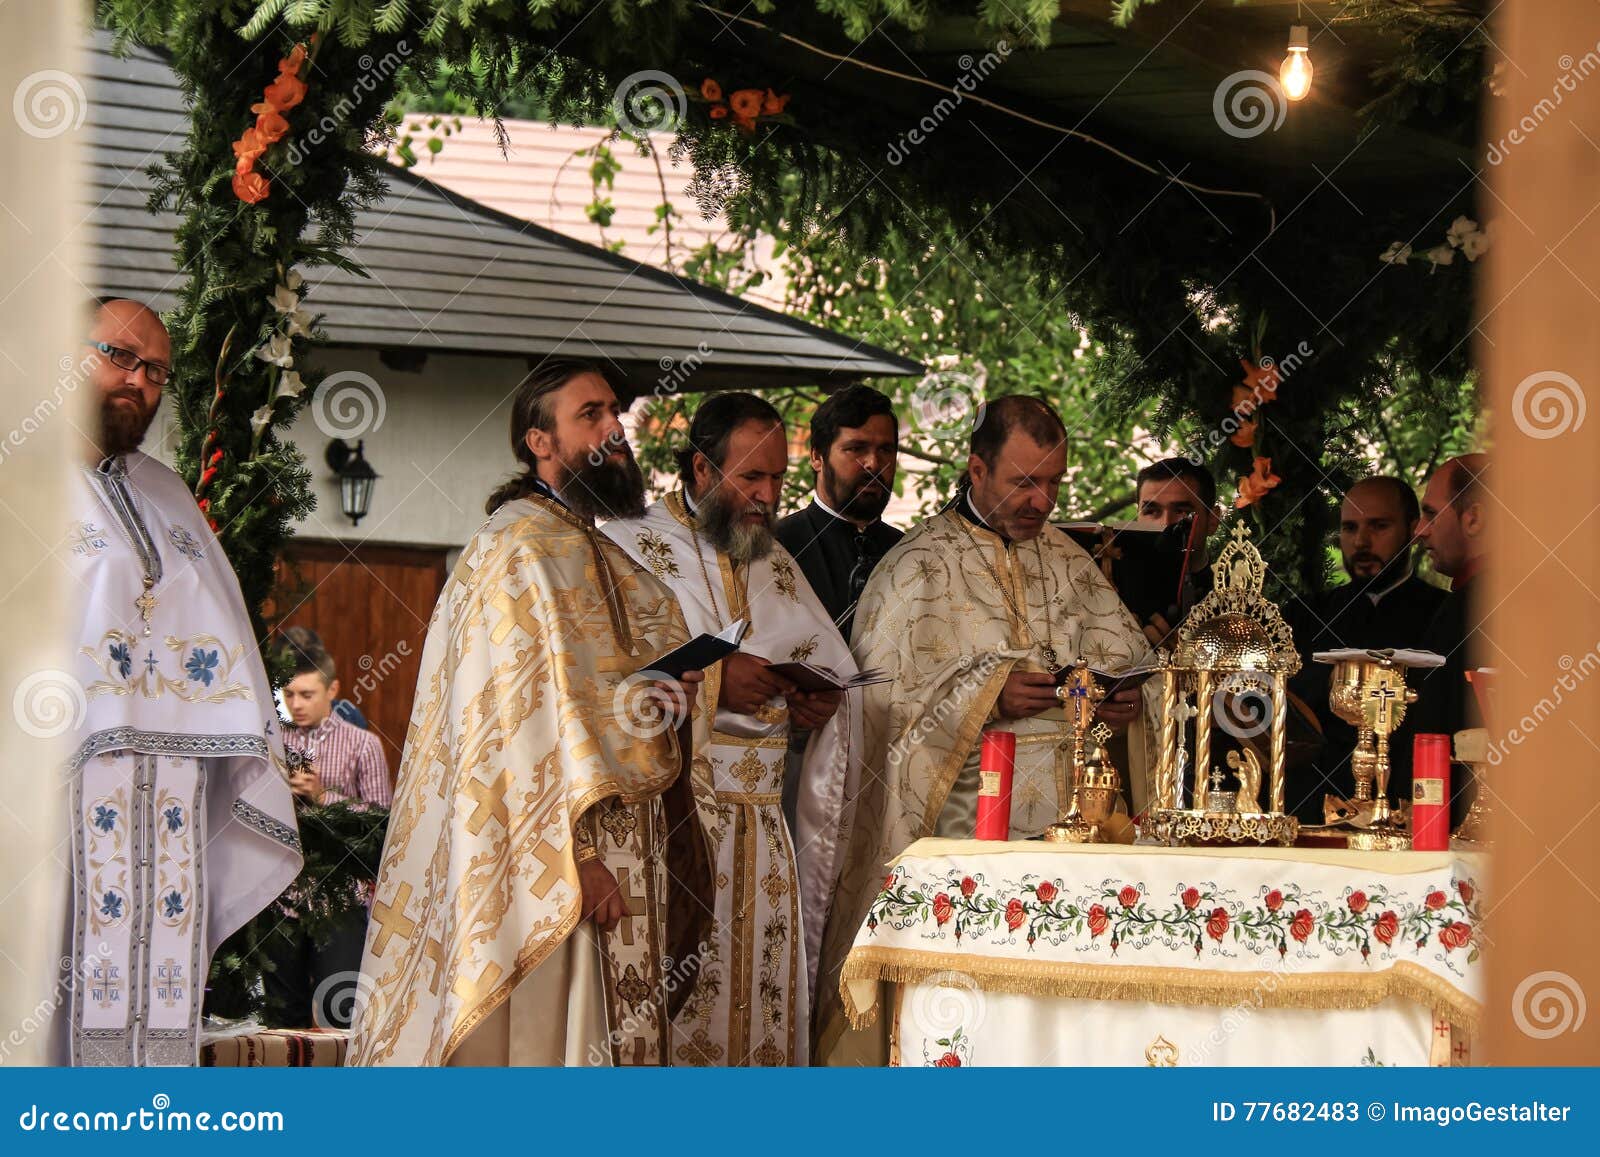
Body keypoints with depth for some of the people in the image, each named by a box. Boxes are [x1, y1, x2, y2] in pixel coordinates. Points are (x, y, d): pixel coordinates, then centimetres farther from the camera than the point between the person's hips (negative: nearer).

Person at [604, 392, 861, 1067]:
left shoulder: (778, 566, 20)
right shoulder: (629, 549, -1)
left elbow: (837, 668, 24)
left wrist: (822, 703, 1)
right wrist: (710, 682, -18)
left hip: (764, 827, 6)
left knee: (767, 1002, 1)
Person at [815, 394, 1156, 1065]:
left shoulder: (1067, 559, 15)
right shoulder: (918, 567, 0)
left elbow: (1131, 656, 19)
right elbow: (881, 700, -7)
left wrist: (1125, 699, -4)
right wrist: (988, 699, -17)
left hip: (1076, 810, 4)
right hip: (970, 822, -4)